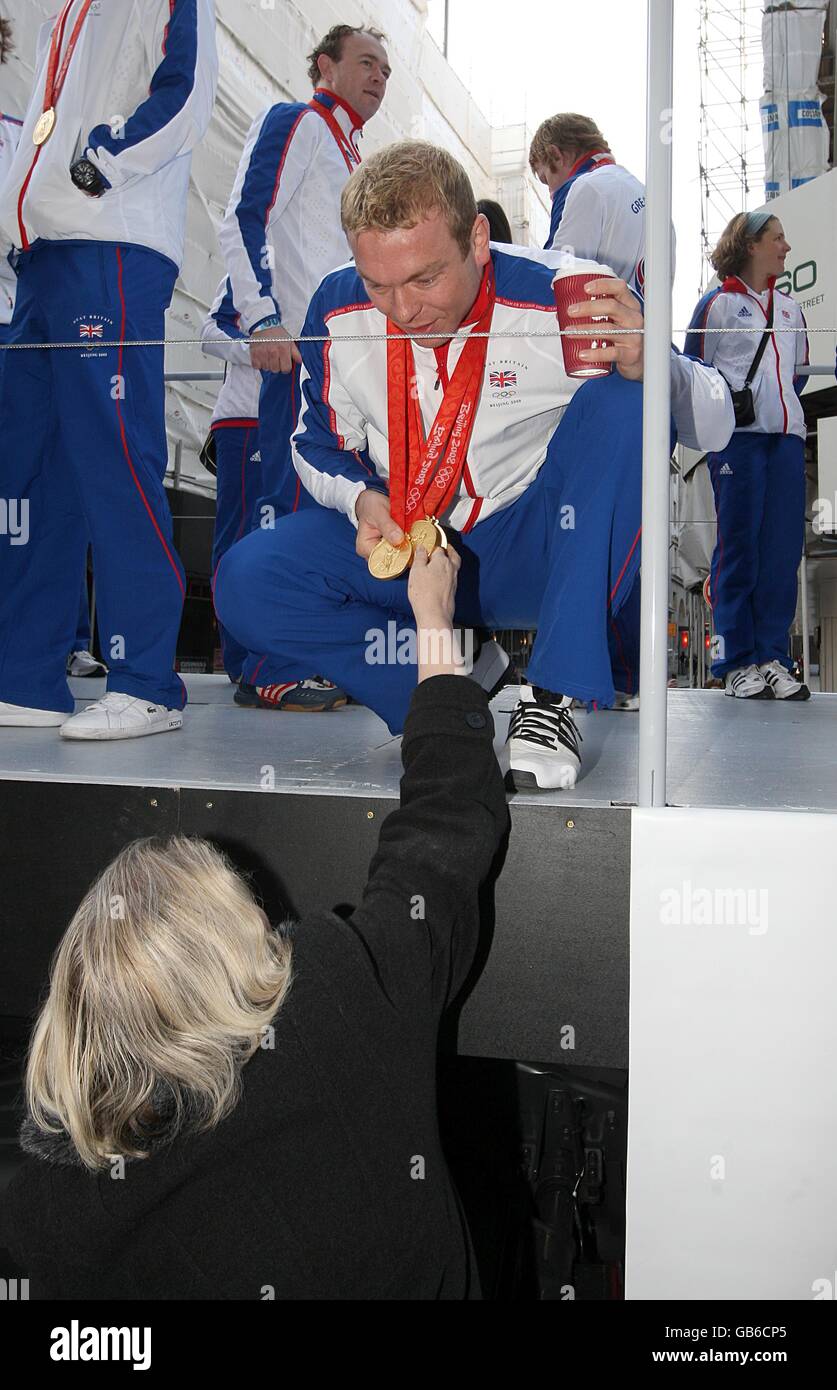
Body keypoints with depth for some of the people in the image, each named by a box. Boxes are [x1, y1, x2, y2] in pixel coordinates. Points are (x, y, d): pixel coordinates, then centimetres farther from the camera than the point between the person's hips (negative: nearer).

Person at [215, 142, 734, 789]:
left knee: (620, 403, -30)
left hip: (533, 555, -2)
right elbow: (318, 444, 9)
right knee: (246, 582, -20)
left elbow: (714, 427, -15)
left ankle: (557, 695, -31)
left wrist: (645, 365, -38)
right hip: (398, 548, 3)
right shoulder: (338, 311, -10)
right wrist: (359, 498, -15)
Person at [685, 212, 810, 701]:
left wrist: (782, 405, 12)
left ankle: (773, 657, 5)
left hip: (786, 436, 5)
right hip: (737, 438, -5)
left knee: (783, 549, 0)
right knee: (740, 546, -5)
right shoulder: (718, 304, 4)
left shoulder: (789, 308, 21)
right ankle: (738, 662, -1)